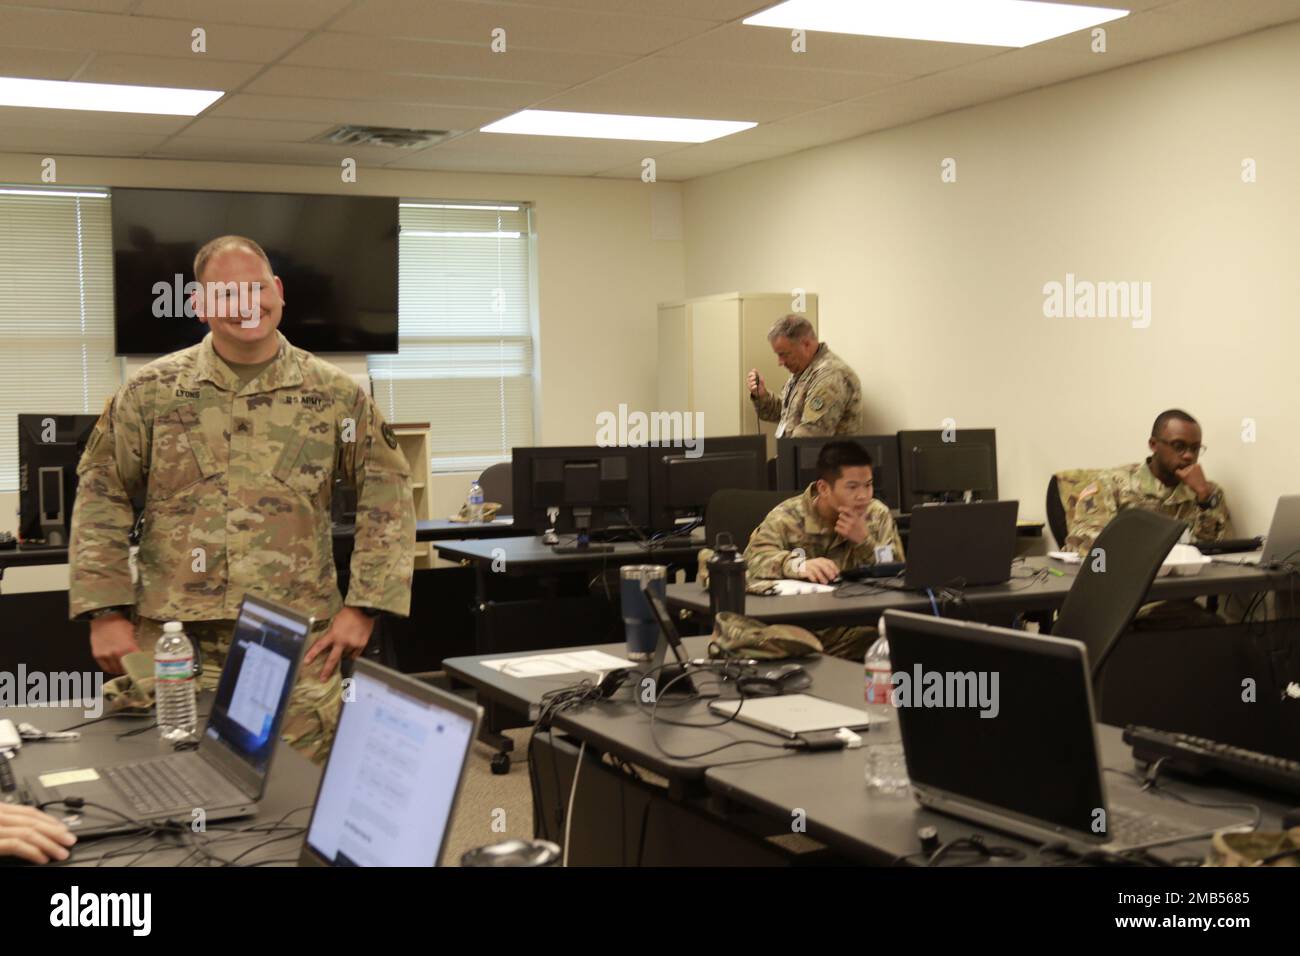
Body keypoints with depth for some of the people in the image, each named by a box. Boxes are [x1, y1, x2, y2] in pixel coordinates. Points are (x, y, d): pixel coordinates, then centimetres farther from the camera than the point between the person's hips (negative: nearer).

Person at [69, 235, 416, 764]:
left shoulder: (335, 395, 3)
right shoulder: (152, 391, 3)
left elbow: (387, 495, 5)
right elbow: (101, 494, 6)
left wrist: (363, 605, -1)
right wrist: (107, 610, 0)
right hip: (176, 646, 0)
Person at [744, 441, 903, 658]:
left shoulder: (878, 515, 6)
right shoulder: (788, 517, -5)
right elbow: (754, 558, -22)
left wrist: (864, 541, -15)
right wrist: (800, 565, -39)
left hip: (856, 630, 2)